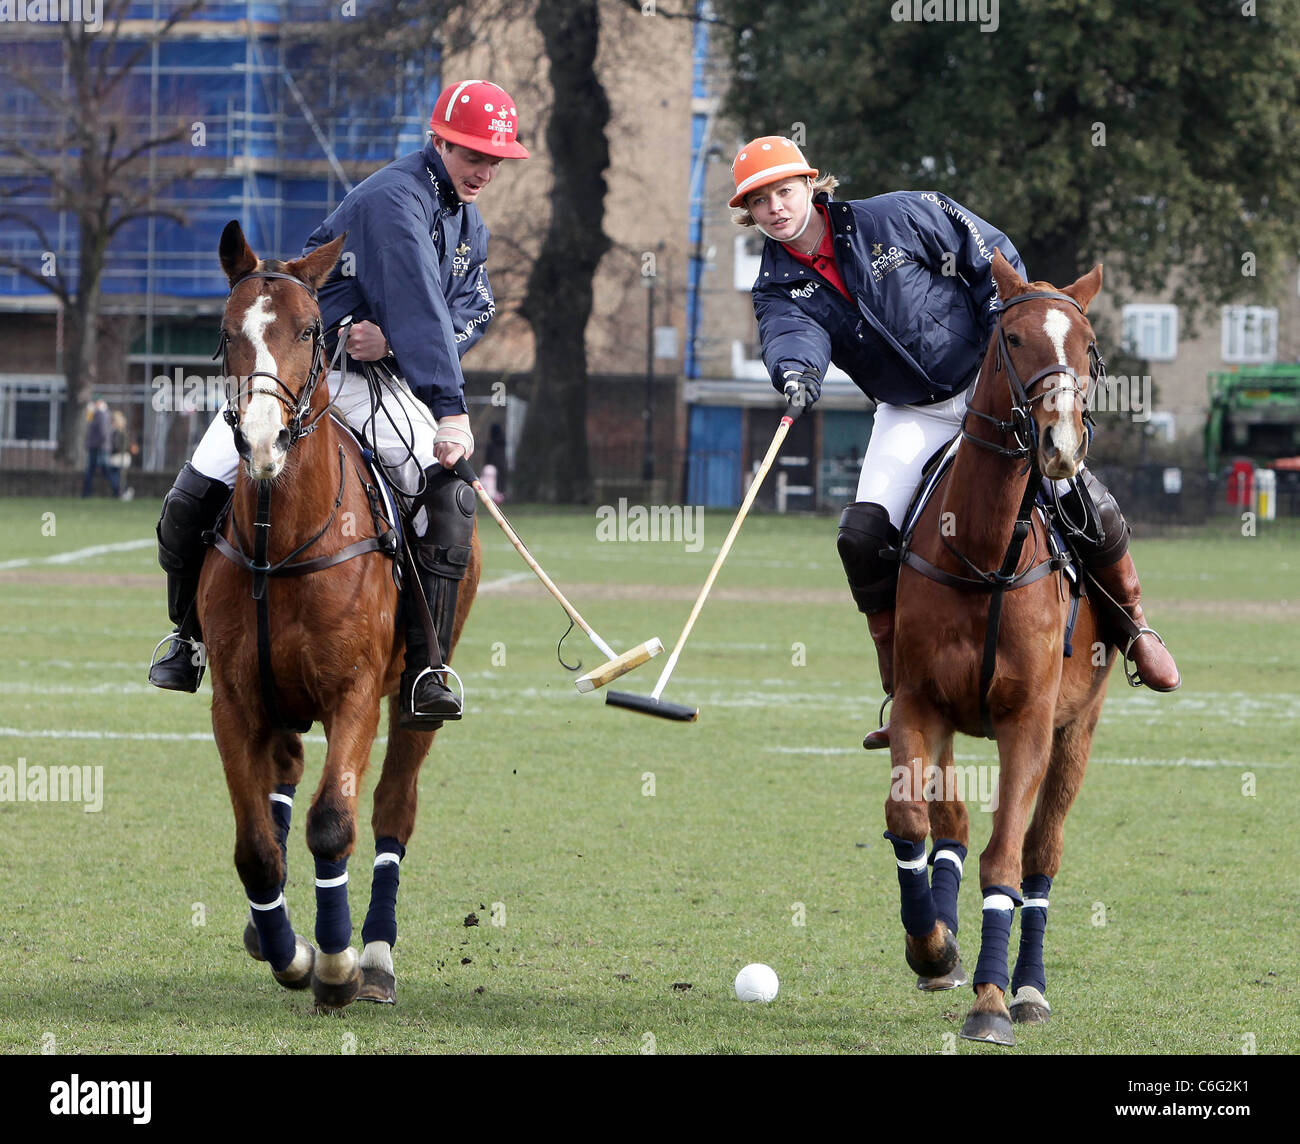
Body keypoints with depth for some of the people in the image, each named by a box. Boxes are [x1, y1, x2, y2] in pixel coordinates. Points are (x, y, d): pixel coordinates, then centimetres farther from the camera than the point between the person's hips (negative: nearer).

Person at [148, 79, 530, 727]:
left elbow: (474, 310, 0)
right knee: (193, 499, -12)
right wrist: (451, 410, -32)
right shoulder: (396, 199, -18)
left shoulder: (469, 224, 11)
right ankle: (191, 633, 16)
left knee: (448, 499, -18)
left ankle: (425, 675, -17)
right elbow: (421, 310, -26)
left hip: (378, 380, 6)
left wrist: (392, 340, -20)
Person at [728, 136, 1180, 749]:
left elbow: (994, 256, -3)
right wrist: (795, 371, -52)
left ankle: (1133, 625, 10)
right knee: (862, 536, -17)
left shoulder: (898, 217, -11)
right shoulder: (779, 287, -4)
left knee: (1085, 501, -15)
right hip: (910, 416, 3)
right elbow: (792, 335, -28)